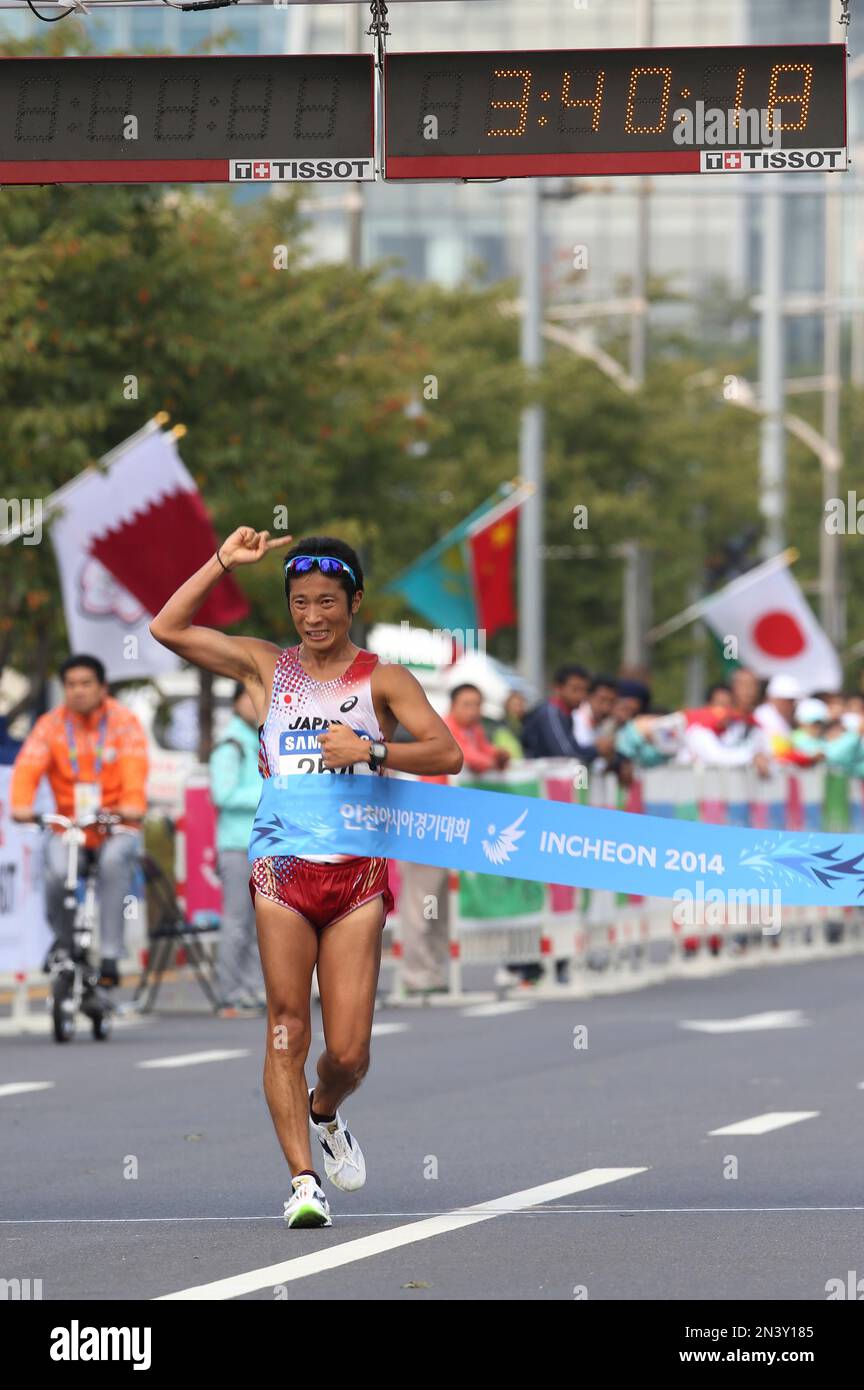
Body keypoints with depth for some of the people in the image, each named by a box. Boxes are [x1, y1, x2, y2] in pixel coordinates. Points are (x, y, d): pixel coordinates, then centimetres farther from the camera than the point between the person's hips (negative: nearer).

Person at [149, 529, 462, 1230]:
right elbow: (168, 628, 6)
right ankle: (303, 1179, -4)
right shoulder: (267, 667, 10)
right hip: (283, 869, 1)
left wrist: (370, 751, -20)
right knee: (287, 1030, -7)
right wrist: (225, 562, 1)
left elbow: (447, 753, -6)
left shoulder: (382, 679, 4)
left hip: (358, 874, -1)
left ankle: (324, 1114, 32)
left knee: (348, 1050, -2)